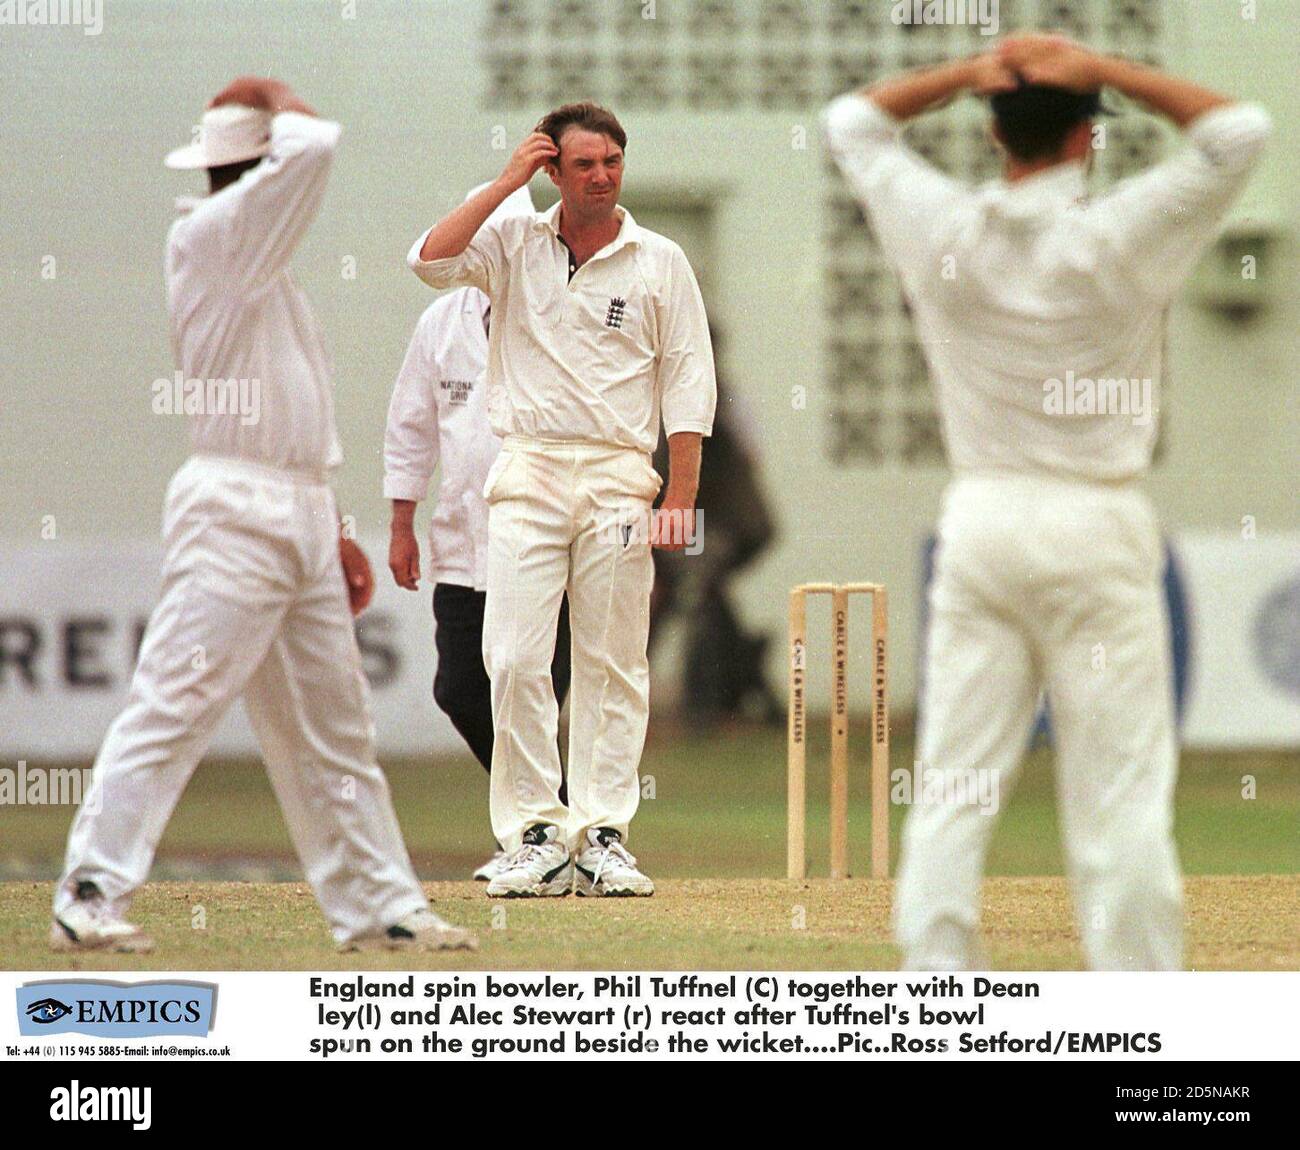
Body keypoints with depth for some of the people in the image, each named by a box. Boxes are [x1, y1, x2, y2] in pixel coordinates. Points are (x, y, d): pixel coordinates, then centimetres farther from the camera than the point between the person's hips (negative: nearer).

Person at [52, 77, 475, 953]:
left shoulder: (267, 265, 22)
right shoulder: (208, 239, -7)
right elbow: (314, 146, -19)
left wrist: (335, 535, 21)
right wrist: (285, 110, 3)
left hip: (301, 518, 9)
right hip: (234, 514, -9)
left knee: (335, 730, 11)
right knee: (175, 706, -12)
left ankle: (379, 907, 14)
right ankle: (91, 898, -12)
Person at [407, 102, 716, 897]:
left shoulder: (660, 262, 7)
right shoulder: (514, 244, 9)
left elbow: (688, 383, 5)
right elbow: (430, 260, -9)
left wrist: (680, 498, -4)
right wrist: (507, 182, -5)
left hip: (619, 477, 0)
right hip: (529, 474, 0)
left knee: (614, 665, 1)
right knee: (515, 660, -8)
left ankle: (604, 837, 4)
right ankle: (535, 837, -4)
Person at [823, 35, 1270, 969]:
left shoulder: (942, 229, -1)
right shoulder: (1119, 238, -10)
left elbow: (854, 120, 15)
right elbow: (1238, 129, -2)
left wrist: (969, 72, 4)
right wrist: (1105, 72, -4)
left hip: (980, 522, 3)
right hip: (1096, 526, -3)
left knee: (953, 783, 5)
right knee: (1121, 787, -1)